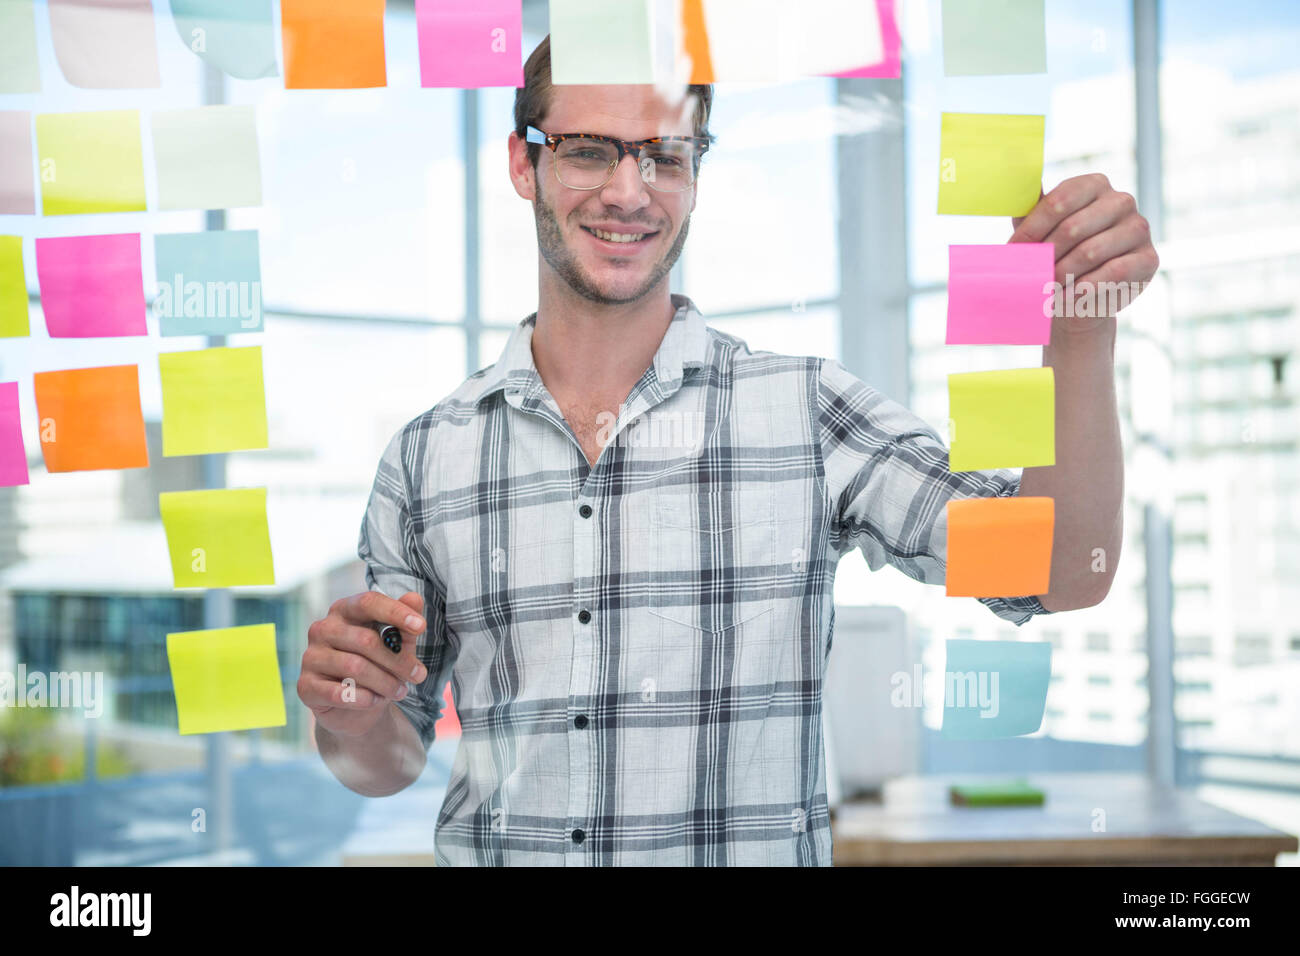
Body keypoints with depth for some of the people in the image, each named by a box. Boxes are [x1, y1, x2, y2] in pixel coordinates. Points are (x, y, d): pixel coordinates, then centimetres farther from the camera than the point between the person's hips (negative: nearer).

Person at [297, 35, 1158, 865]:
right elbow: (389, 764, 8)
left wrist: (1080, 334, -20)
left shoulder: (807, 411, -1)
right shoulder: (426, 459, 2)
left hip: (751, 845, -1)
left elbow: (1060, 576, -9)